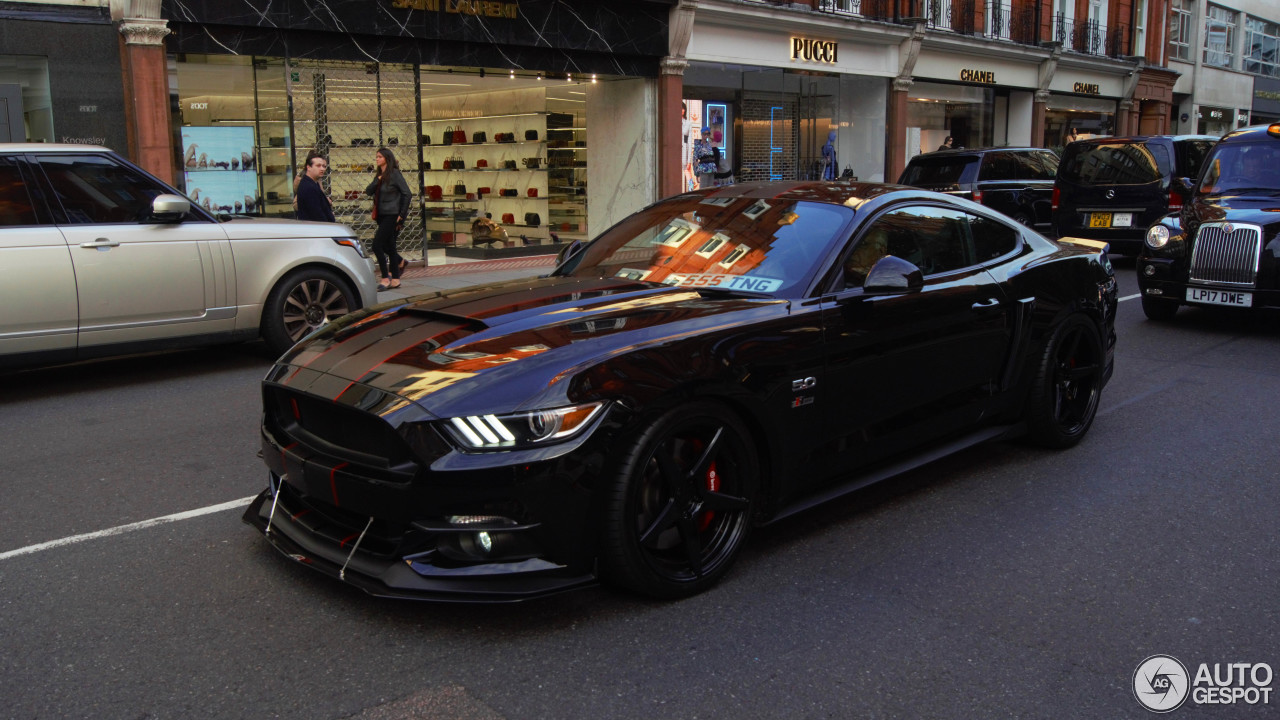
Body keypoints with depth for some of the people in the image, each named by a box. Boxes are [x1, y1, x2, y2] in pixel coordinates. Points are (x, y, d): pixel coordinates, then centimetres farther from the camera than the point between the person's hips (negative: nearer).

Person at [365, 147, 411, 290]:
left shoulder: (394, 173, -8)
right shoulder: (379, 175, 16)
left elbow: (406, 193, -12)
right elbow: (368, 192, 7)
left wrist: (401, 215, -13)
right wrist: (377, 181, -9)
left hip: (392, 215, -8)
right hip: (382, 216, 8)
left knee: (377, 244, -14)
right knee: (387, 246, 12)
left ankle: (386, 278, -8)